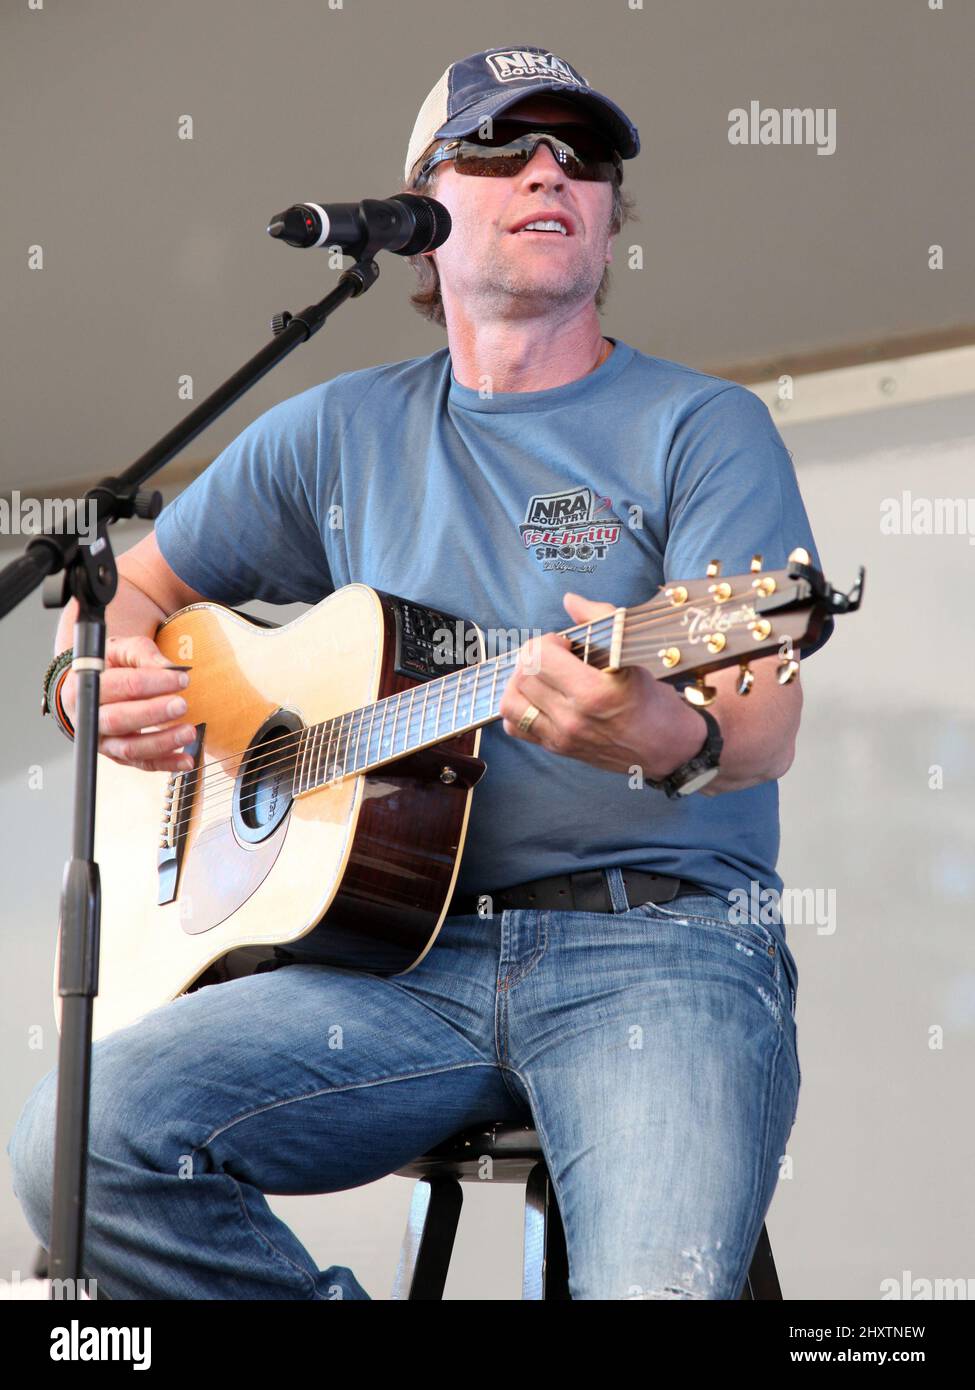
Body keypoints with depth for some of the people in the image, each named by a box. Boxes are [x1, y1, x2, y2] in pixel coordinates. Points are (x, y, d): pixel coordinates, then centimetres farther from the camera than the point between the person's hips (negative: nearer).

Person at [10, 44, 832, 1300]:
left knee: (659, 1284, -32)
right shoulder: (343, 432, 18)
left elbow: (768, 718, -9)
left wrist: (674, 743, -34)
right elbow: (131, 583, 29)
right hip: (408, 949, 3)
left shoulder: (700, 426, 6)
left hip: (657, 935, -3)